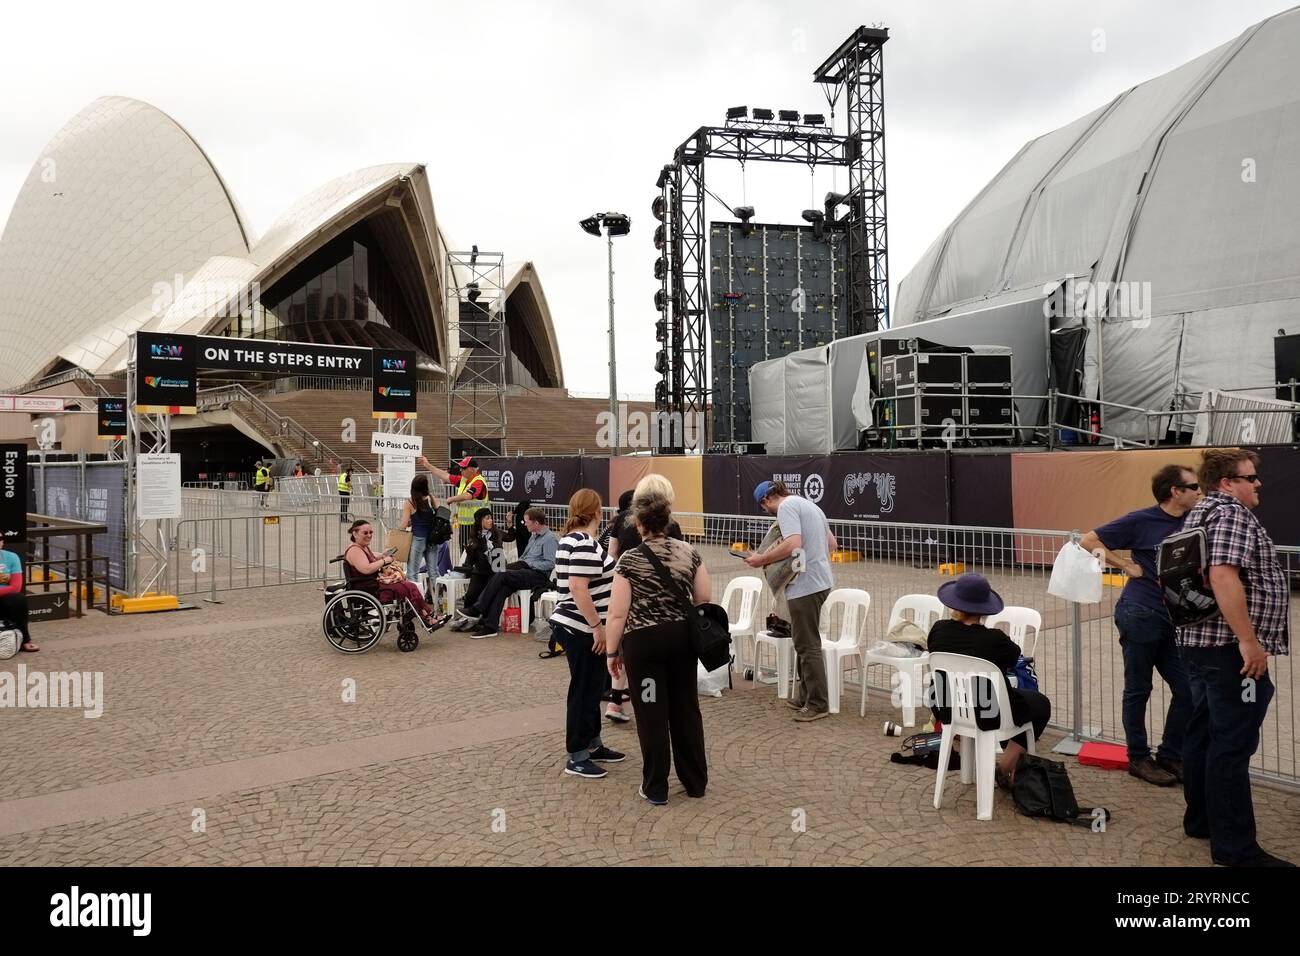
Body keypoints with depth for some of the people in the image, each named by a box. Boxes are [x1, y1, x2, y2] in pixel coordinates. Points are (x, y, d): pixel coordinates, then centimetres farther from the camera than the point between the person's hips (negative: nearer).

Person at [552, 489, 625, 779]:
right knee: (584, 691, 0)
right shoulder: (585, 544, -20)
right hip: (582, 630, -10)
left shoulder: (571, 540, 12)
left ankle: (593, 745, 31)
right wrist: (598, 627, -23)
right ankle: (577, 758, 10)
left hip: (573, 625, 10)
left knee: (592, 687, 19)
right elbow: (578, 589, -27)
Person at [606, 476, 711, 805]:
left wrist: (612, 651, -1)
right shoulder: (690, 553, -1)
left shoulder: (629, 560, -12)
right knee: (686, 708, 16)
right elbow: (705, 599, 5)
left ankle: (656, 789, 17)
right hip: (682, 637, 4)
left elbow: (617, 614, -12)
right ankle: (696, 782, 26)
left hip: (644, 642, -4)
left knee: (652, 714, 6)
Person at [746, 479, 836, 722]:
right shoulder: (808, 504, 18)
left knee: (808, 645, -2)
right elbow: (831, 543, 22)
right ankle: (808, 696, 26)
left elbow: (793, 544, -25)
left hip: (805, 584, -10)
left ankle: (818, 704, 4)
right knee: (806, 642, 18)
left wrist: (762, 559, -16)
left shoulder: (787, 506, -11)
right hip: (819, 580, 10)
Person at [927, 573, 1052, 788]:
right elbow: (1015, 655, 0)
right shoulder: (994, 639, -24)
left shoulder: (939, 630, -13)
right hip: (990, 715, -6)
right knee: (1041, 703, 22)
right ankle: (1007, 764, 12)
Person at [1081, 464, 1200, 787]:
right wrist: (1127, 565, -10)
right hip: (1140, 615, -6)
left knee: (1187, 690, 7)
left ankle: (1170, 756, 23)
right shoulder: (1141, 521, -9)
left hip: (1174, 619, 6)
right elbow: (1088, 541, -6)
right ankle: (1138, 759, 19)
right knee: (1138, 690, 6)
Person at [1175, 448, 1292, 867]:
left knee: (1203, 734, 16)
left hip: (1199, 642, 10)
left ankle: (1201, 820, 27)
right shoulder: (1233, 514, -13)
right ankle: (1235, 847, 1)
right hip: (1231, 649, -10)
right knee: (1231, 747, -5)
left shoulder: (1200, 514, 18)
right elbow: (1223, 574, -27)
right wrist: (1249, 641, -27)